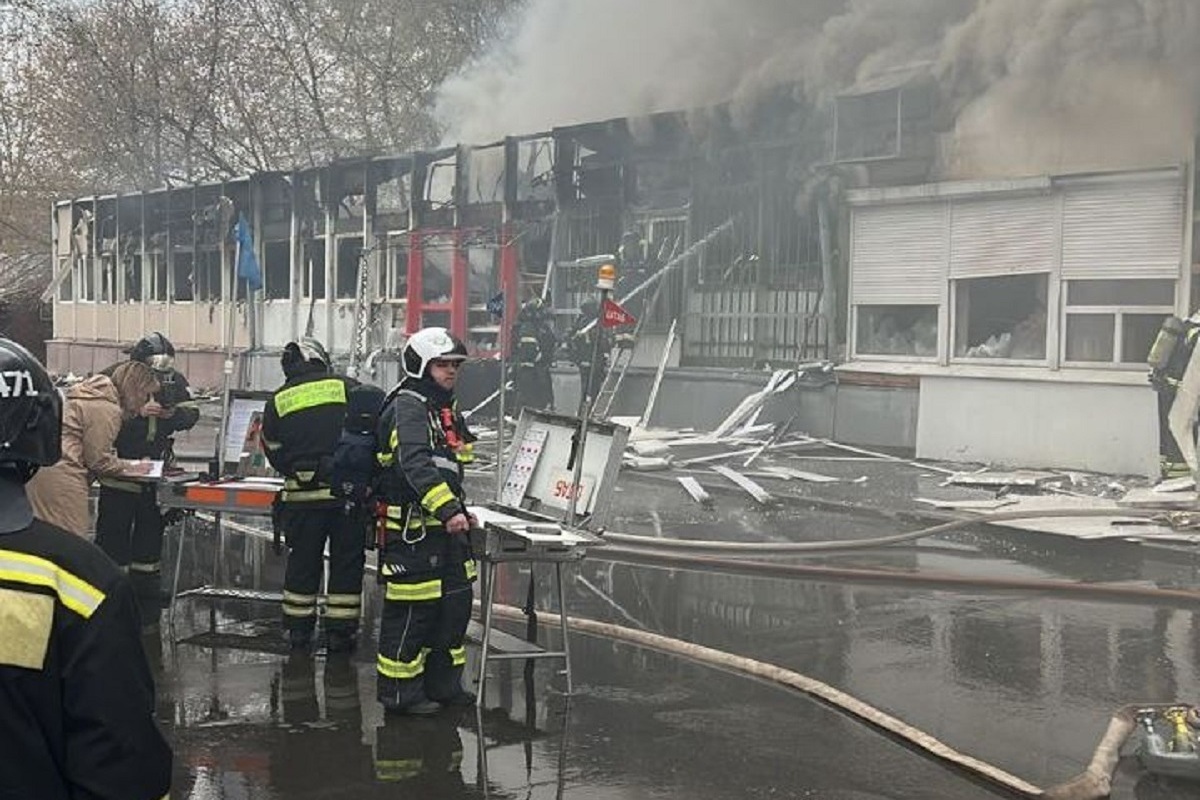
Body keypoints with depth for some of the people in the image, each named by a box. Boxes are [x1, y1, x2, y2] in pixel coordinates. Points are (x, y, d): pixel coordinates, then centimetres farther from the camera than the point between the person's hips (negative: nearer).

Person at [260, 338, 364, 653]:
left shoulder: (278, 400, 7)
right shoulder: (347, 388, 1)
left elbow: (274, 453, 10)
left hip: (302, 494, 2)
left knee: (302, 561, 13)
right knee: (346, 560, 7)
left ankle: (298, 630, 19)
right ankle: (340, 632, 10)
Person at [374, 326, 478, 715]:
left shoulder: (447, 409, 19)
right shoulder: (407, 407, -14)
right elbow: (416, 465, -28)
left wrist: (461, 511, 21)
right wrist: (448, 510, -36)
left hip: (446, 526, 10)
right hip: (412, 527, -10)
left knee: (455, 602, 13)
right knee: (411, 609, -4)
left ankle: (443, 682, 25)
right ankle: (399, 690, 7)